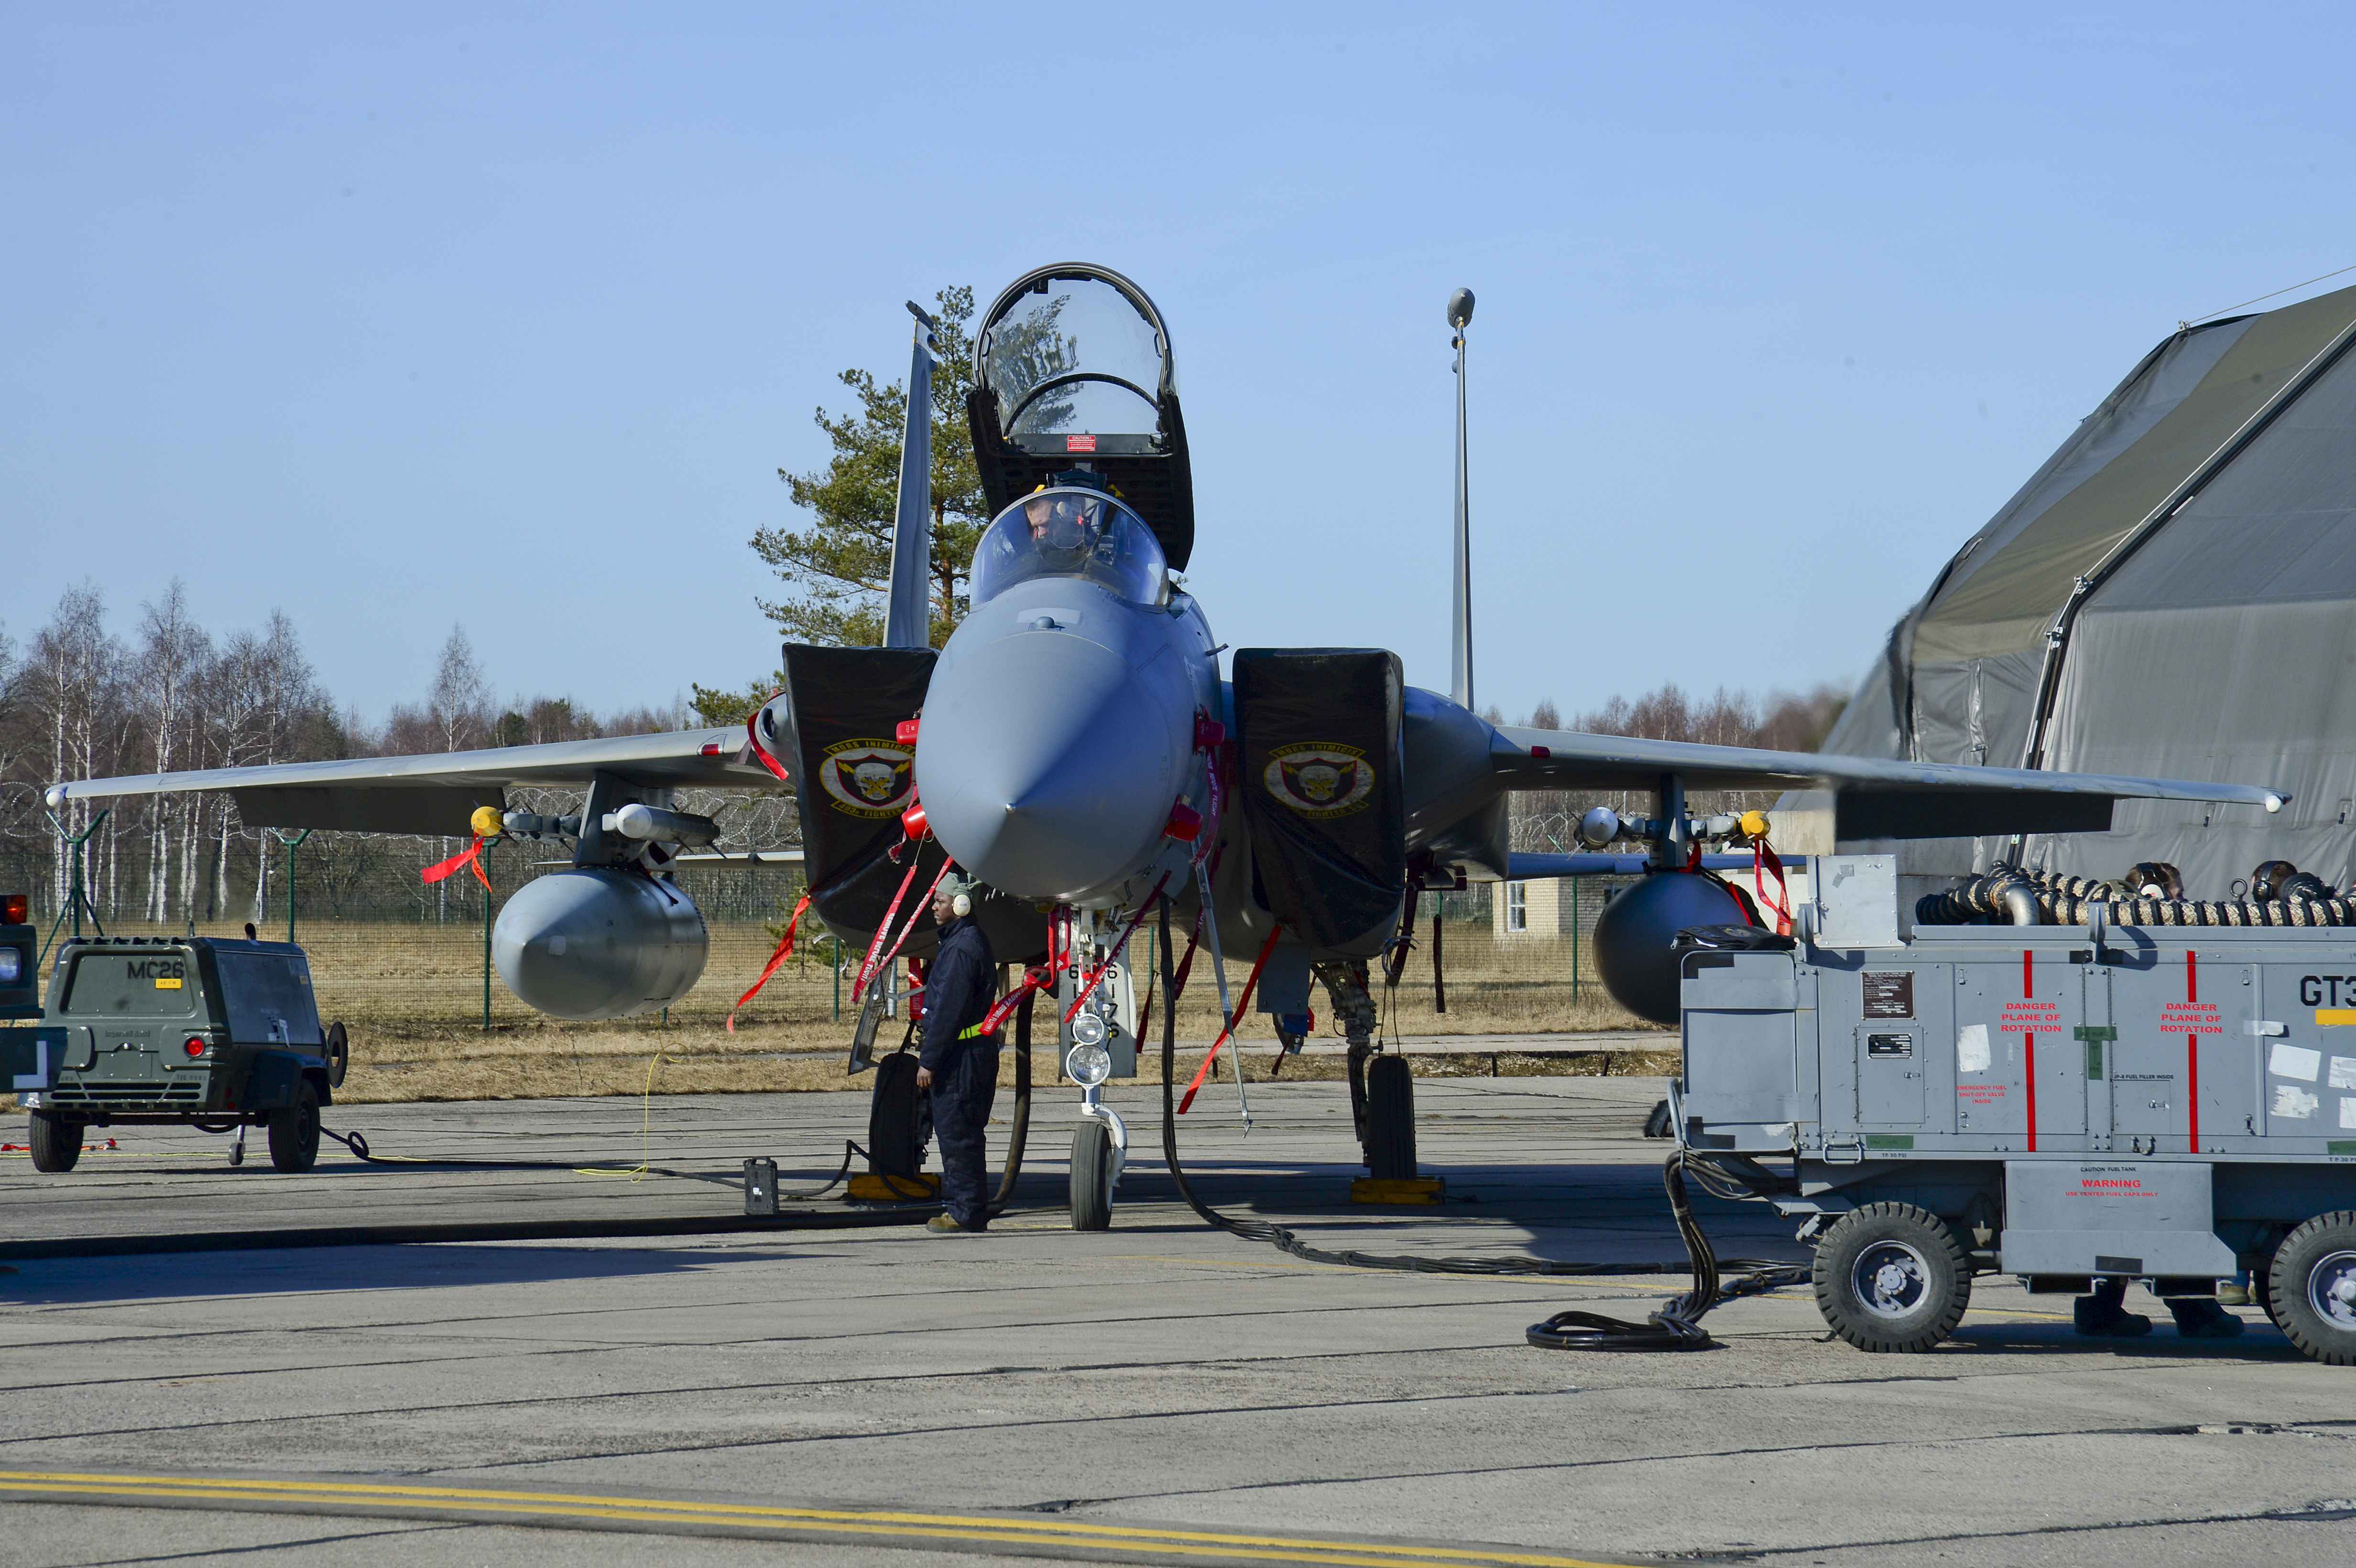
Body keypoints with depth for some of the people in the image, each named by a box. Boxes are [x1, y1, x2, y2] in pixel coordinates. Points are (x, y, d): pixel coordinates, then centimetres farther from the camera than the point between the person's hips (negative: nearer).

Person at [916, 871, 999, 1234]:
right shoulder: (970, 941, 18)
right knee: (954, 1134, 15)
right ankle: (959, 1207, 20)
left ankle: (967, 1213, -4)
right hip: (972, 1053, 11)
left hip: (963, 1056, -11)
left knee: (957, 1134, -7)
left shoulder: (963, 948, -16)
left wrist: (929, 1059, -18)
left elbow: (949, 1010, -20)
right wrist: (928, 1050, 22)